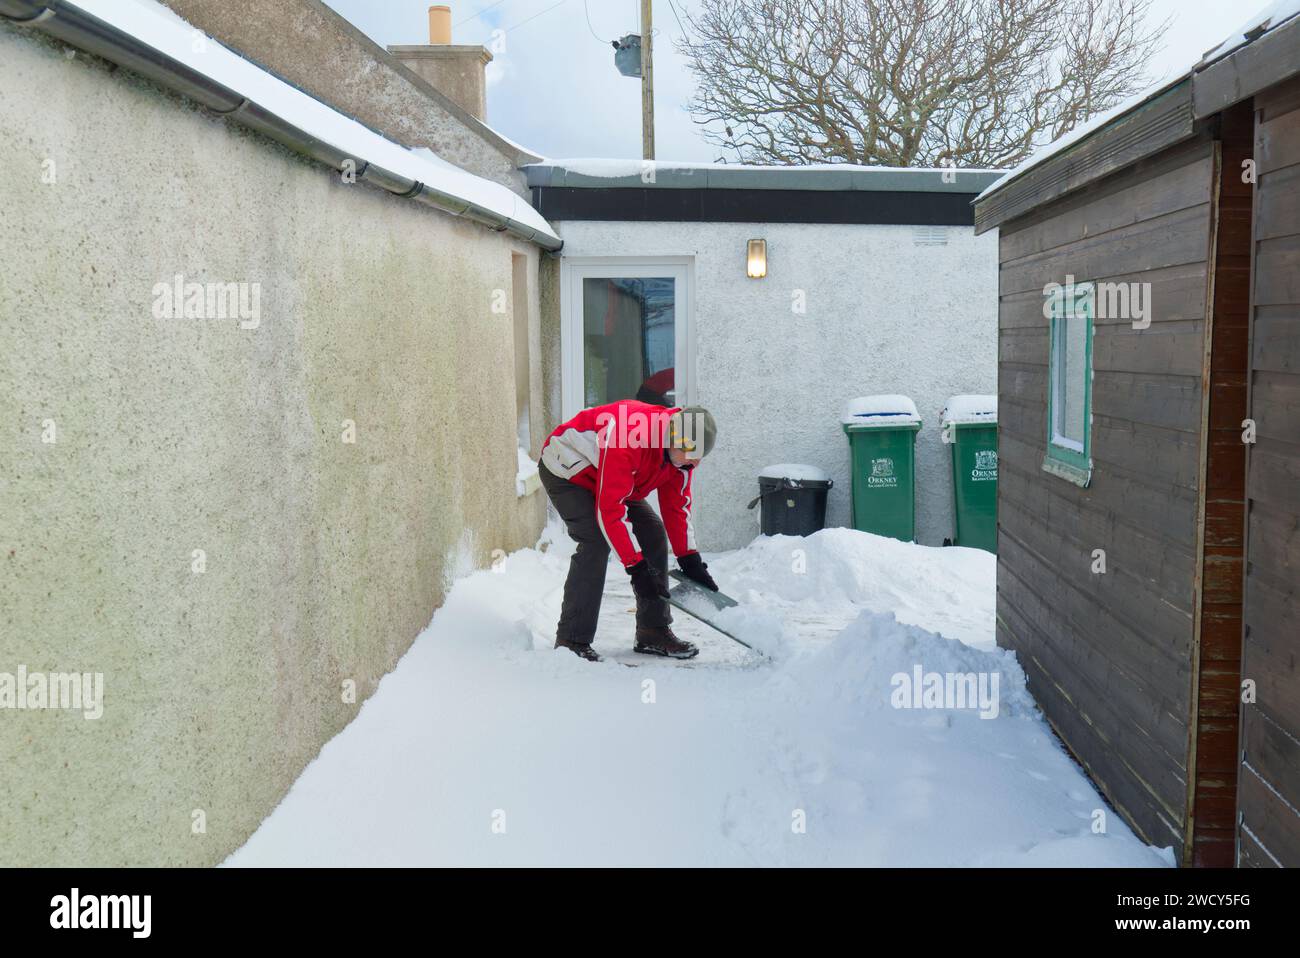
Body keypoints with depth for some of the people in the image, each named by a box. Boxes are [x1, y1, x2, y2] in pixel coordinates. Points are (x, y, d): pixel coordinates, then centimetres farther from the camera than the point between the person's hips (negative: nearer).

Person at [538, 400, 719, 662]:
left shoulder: (680, 451, -13)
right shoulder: (629, 437, -40)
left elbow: (677, 504, 0)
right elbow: (610, 510, -38)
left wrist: (690, 560, -3)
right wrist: (636, 566, -35)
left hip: (616, 483, 8)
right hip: (566, 471, -8)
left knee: (653, 535, -1)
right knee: (596, 542, -25)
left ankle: (653, 632, 8)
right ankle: (571, 642, -19)